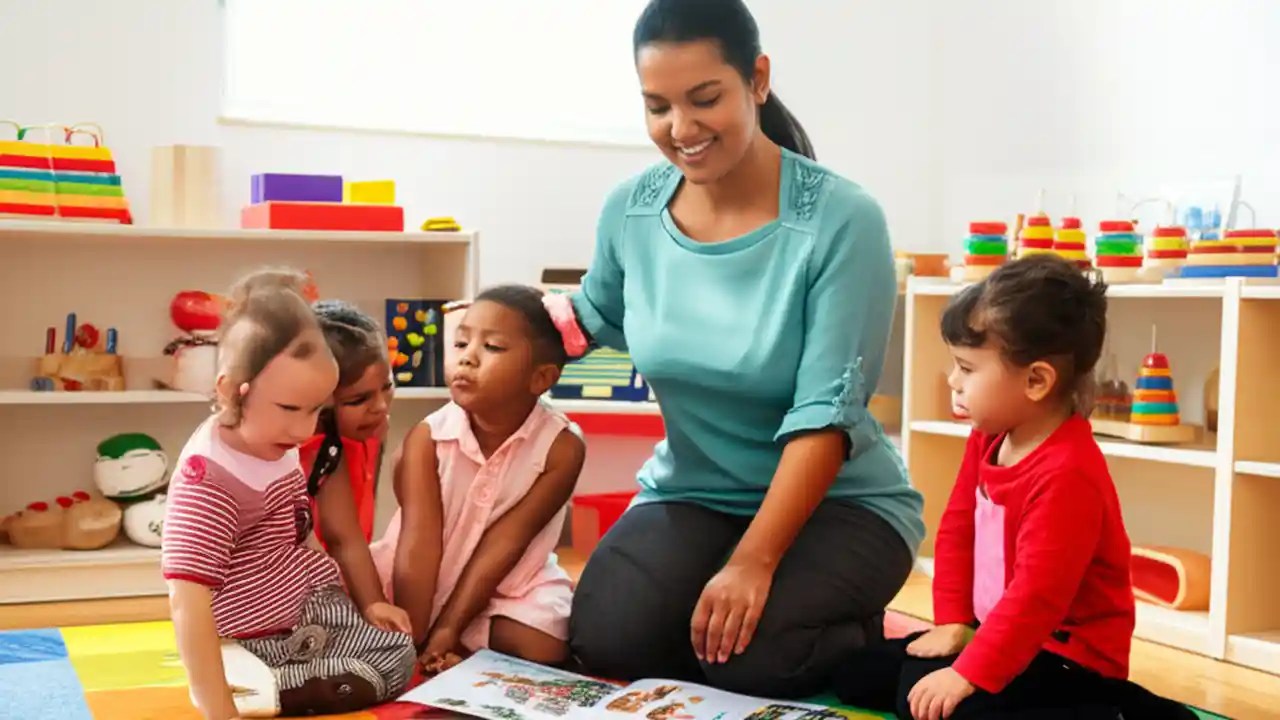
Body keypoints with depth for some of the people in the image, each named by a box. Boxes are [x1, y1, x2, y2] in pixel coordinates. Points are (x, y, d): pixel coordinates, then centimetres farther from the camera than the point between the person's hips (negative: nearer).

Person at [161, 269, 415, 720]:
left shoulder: (266, 437, -4)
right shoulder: (209, 481, -33)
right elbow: (187, 604, -40)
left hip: (307, 607, 10)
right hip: (260, 643, -10)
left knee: (397, 652, 17)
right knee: (389, 669, -8)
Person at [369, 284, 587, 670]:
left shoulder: (562, 447, -18)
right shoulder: (427, 437, -15)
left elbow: (503, 543, -19)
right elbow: (419, 543, -20)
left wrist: (447, 630, -21)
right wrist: (412, 638, -26)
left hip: (508, 587, 0)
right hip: (421, 585, 1)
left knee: (543, 650, -24)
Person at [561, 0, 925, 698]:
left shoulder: (842, 220, -20)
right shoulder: (630, 211, -6)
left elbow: (824, 414, -23)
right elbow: (597, 315, 17)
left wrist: (753, 561, -28)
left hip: (839, 500, -3)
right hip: (691, 492, 4)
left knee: (751, 658, -27)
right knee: (607, 638, -21)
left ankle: (854, 641, 9)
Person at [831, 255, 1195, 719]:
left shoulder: (1066, 475, -28)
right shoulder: (988, 439, 2)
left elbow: (1036, 595, -30)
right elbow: (957, 530, 10)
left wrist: (968, 675, -30)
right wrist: (952, 623, 3)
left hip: (1065, 653, -10)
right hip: (1002, 633, 10)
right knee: (858, 675, 11)